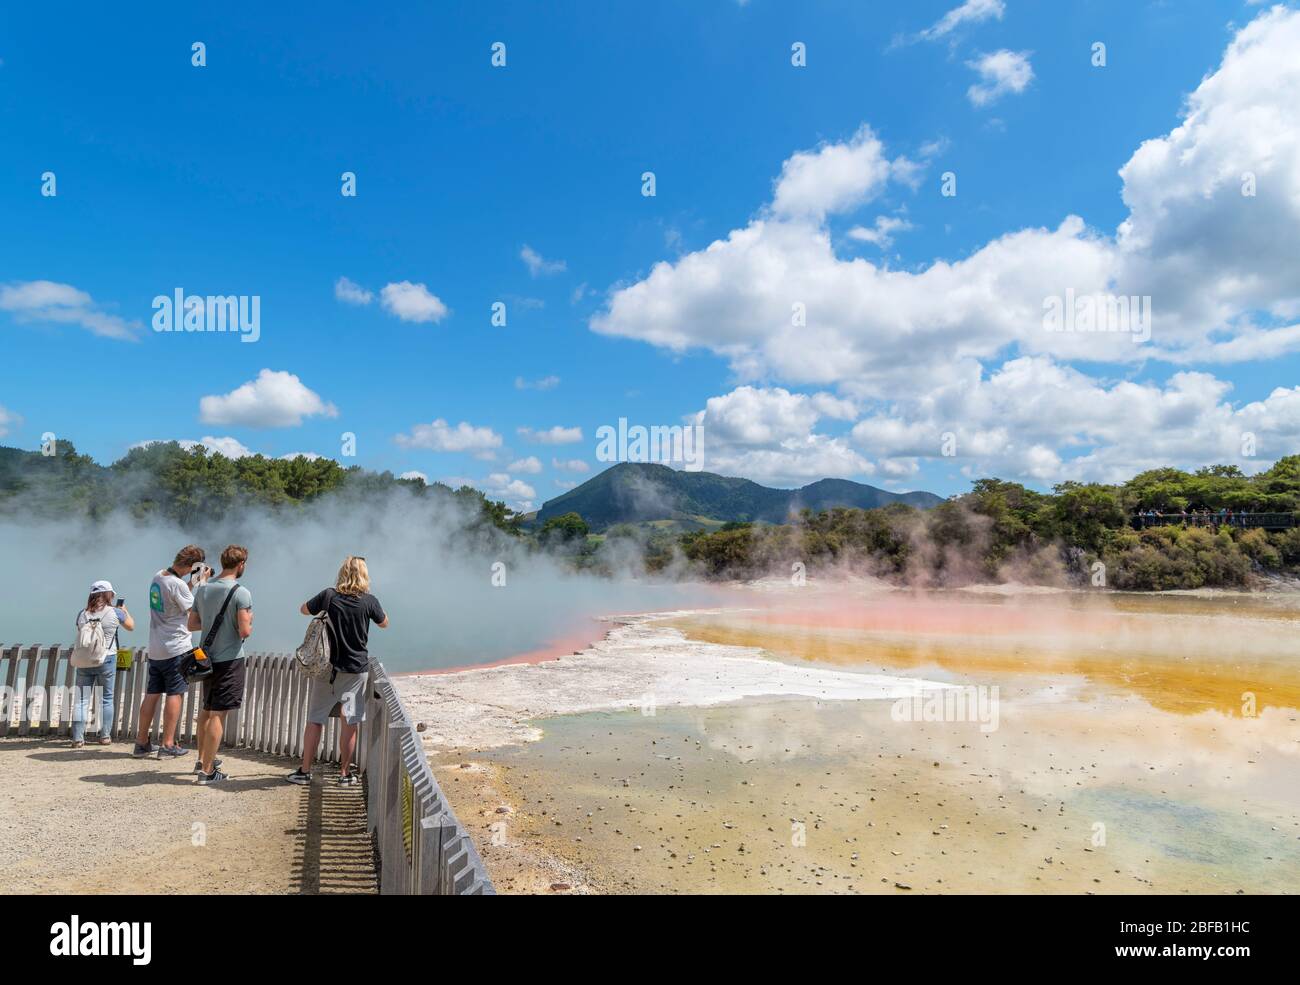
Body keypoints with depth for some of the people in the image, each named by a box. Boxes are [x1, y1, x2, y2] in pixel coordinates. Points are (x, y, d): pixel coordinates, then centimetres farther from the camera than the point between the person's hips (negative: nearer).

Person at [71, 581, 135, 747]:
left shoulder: (82, 614, 3)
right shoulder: (115, 612, -6)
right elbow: (131, 626, 10)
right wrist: (124, 610, 26)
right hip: (107, 659, -2)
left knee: (81, 699, 6)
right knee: (106, 699, 9)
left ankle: (77, 738, 4)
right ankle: (105, 736, 13)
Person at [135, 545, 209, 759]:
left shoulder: (158, 577, 7)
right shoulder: (178, 584, -19)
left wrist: (193, 582, 14)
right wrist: (202, 583, -5)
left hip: (155, 649, 8)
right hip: (176, 648, -8)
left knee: (152, 694, 12)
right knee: (174, 694, 0)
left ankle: (142, 743, 18)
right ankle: (168, 745, 4)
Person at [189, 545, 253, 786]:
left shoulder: (202, 589, 5)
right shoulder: (241, 593, -16)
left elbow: (192, 624, 12)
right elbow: (244, 631, -19)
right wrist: (249, 623, 2)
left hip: (207, 658, 7)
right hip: (230, 660, -7)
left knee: (206, 710, 21)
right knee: (218, 714, -1)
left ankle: (202, 759, 33)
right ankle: (207, 771, 4)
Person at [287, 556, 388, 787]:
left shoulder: (329, 596, -6)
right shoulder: (369, 601, -8)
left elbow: (304, 609, 10)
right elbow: (384, 624, 8)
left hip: (328, 667, 1)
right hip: (357, 669, -1)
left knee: (315, 720, 11)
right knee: (349, 722, 5)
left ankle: (305, 771, 17)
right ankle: (345, 773, 11)